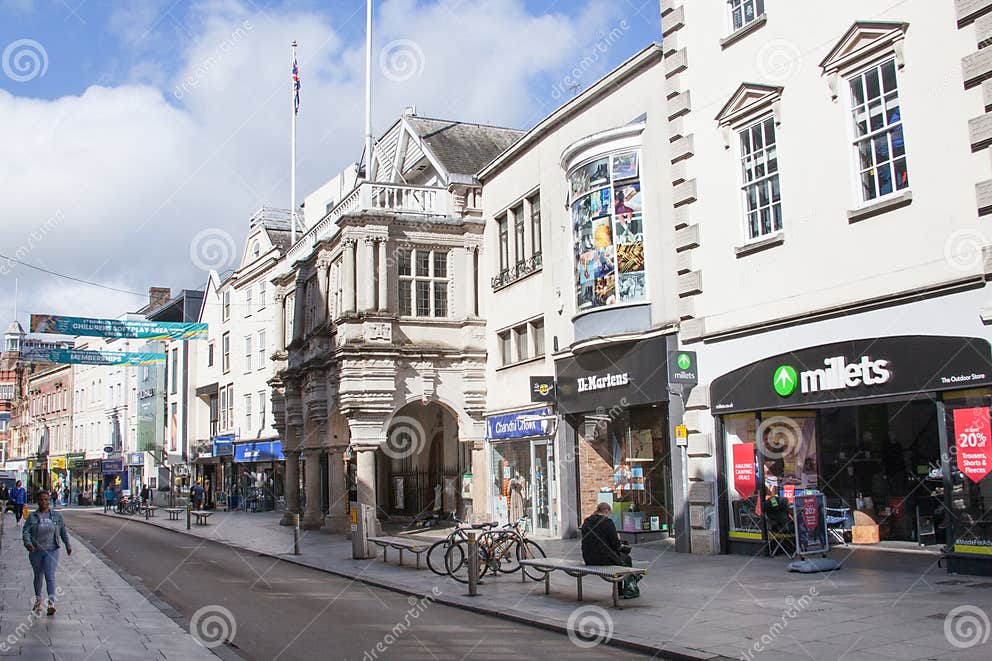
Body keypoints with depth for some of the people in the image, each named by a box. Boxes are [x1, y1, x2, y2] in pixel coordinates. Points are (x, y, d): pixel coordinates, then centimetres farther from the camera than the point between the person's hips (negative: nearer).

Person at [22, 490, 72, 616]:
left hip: (51, 551, -1)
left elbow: (63, 531, 13)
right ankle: (38, 600, 32)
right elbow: (25, 532, -5)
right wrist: (27, 543, -23)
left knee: (50, 576, -12)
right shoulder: (32, 516, 2)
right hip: (36, 551, 1)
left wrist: (68, 545, 9)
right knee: (38, 576, 15)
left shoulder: (57, 516, 4)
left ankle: (51, 602, -19)